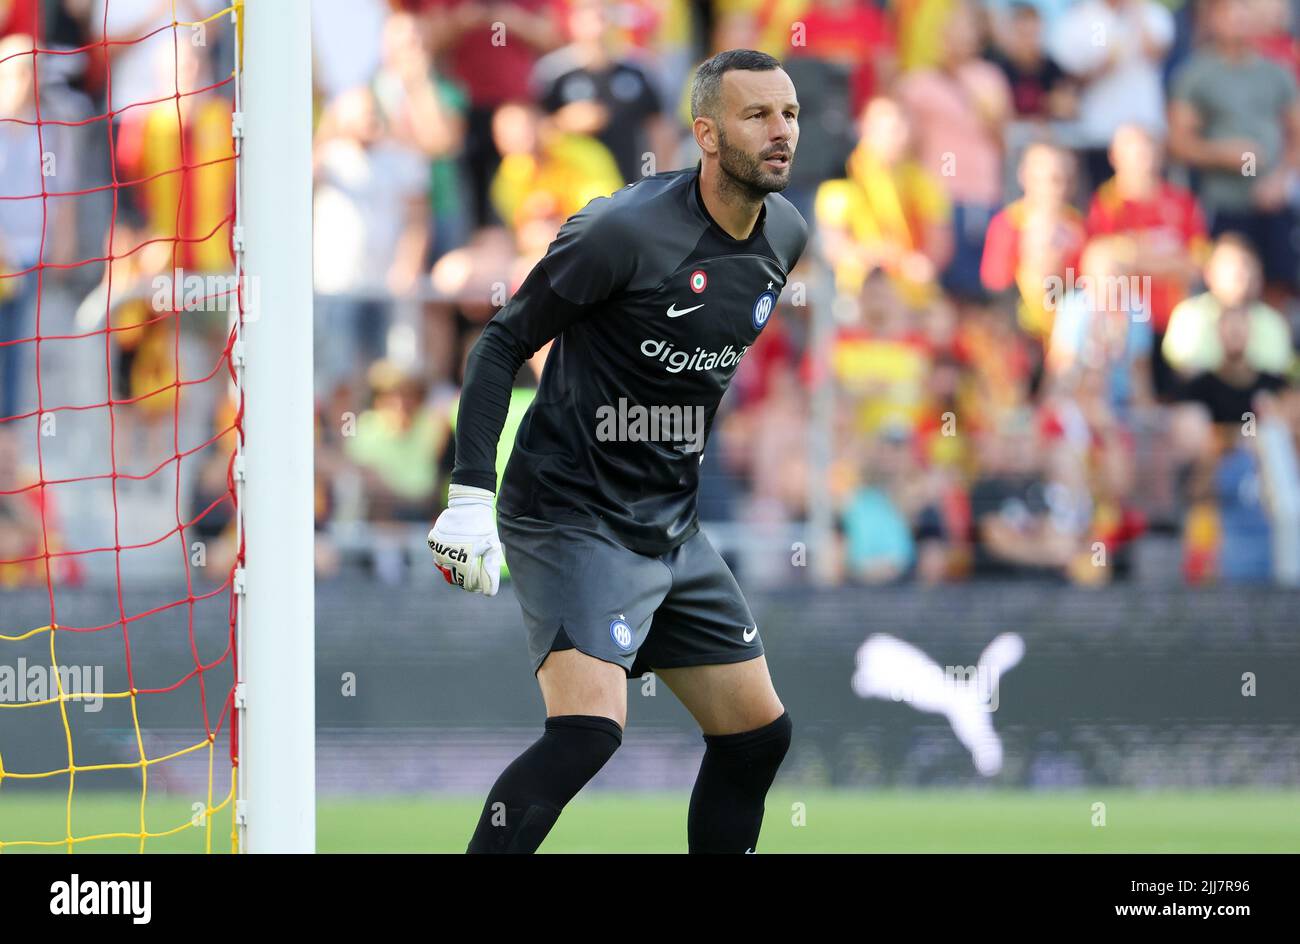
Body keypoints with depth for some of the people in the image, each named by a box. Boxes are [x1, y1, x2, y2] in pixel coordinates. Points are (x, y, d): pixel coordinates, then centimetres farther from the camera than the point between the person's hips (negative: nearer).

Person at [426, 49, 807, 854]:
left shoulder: (785, 236, 4)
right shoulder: (627, 230, -19)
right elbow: (504, 344, -12)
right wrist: (471, 494, -19)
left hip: (673, 529, 8)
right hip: (572, 518, -8)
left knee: (759, 733, 11)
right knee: (589, 727, -25)